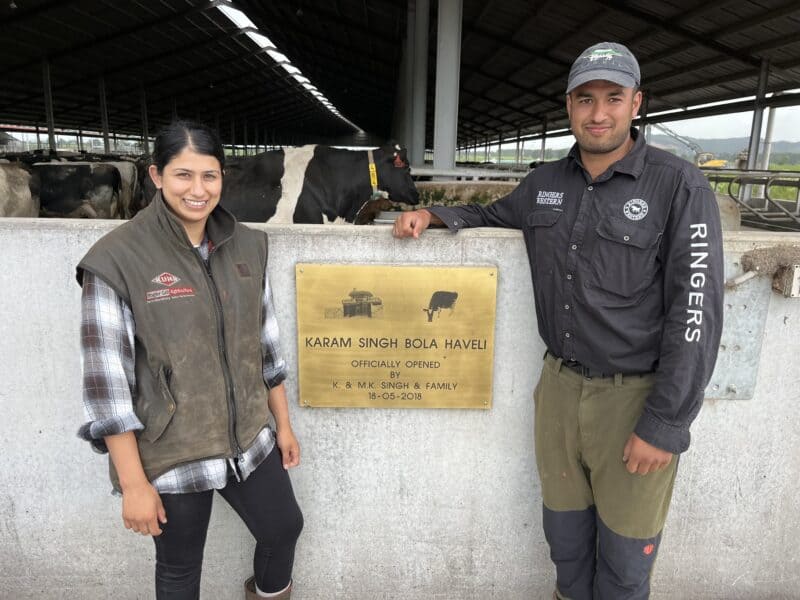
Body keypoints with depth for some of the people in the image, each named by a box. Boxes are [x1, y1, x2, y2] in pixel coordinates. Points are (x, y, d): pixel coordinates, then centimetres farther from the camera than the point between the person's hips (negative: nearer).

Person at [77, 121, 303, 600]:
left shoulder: (247, 246, -1)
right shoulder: (116, 259, -16)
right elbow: (106, 381, -15)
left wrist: (284, 424, 10)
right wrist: (134, 483, -13)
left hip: (249, 439, 5)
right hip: (170, 456, -4)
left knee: (285, 528, 21)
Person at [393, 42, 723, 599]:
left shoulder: (680, 188, -12)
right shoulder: (545, 183, 5)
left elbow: (697, 312, -14)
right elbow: (493, 215, 24)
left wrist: (665, 426, -16)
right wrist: (433, 213, 4)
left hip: (636, 395, -4)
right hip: (559, 384, 5)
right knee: (564, 531, 22)